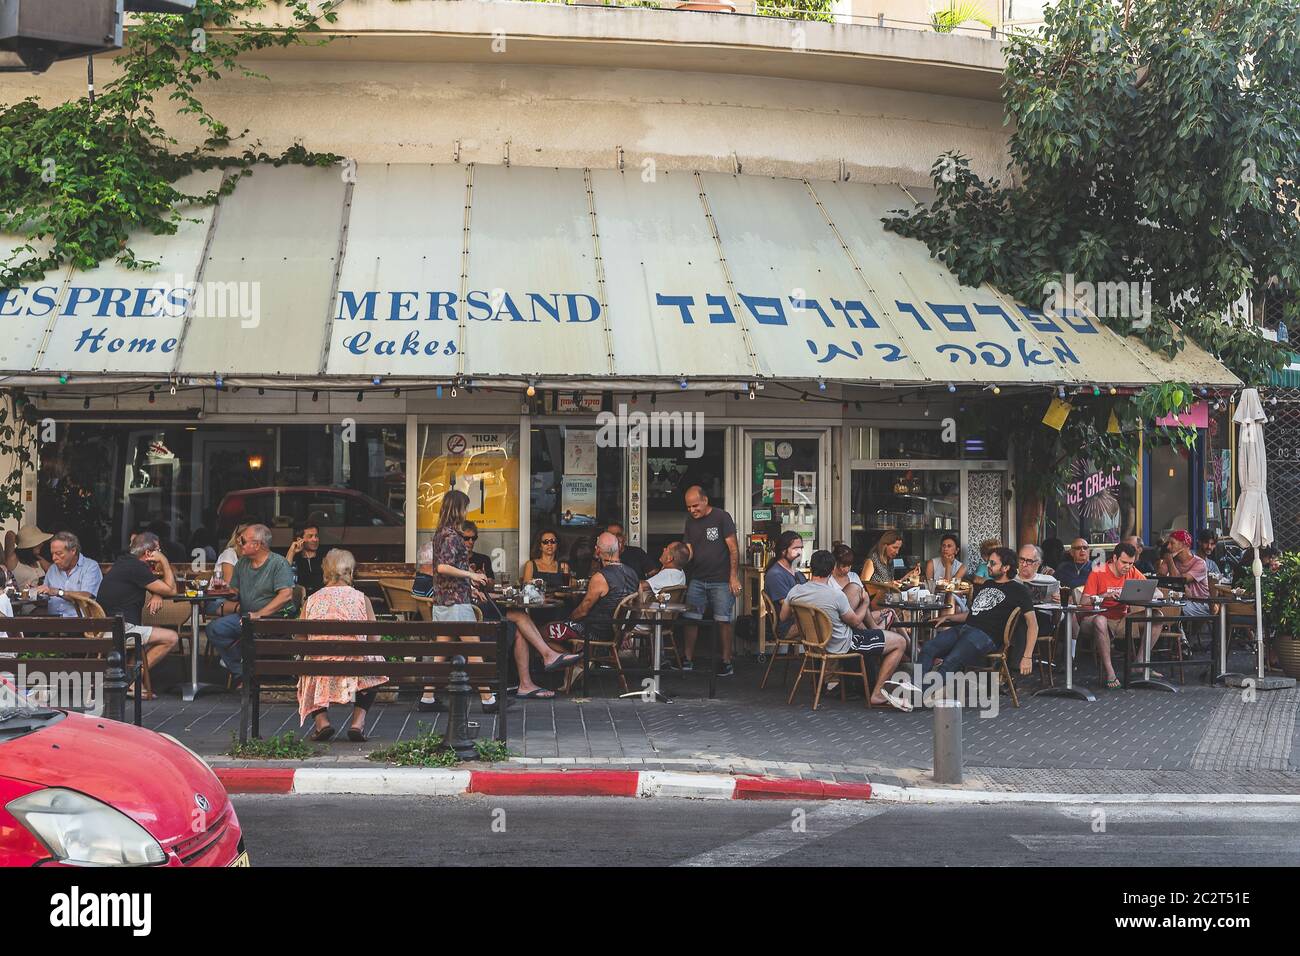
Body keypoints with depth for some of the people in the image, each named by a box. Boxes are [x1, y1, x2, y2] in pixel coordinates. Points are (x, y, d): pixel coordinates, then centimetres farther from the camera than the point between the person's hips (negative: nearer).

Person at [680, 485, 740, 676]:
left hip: (721, 580, -5)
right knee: (690, 619, 1)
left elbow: (733, 549, -8)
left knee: (723, 620, -3)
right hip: (697, 580, 5)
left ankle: (727, 662, 4)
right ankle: (688, 660, 10)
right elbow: (688, 551, 11)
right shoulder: (690, 522, 10)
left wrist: (734, 577, -12)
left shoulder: (721, 517, -7)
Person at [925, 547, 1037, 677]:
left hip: (985, 635, -7)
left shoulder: (1017, 590, 5)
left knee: (950, 662, -32)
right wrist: (948, 617, 21)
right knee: (927, 648, -18)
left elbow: (1032, 624, -1)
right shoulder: (988, 584, 28)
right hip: (964, 628, 7)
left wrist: (1027, 657, -11)